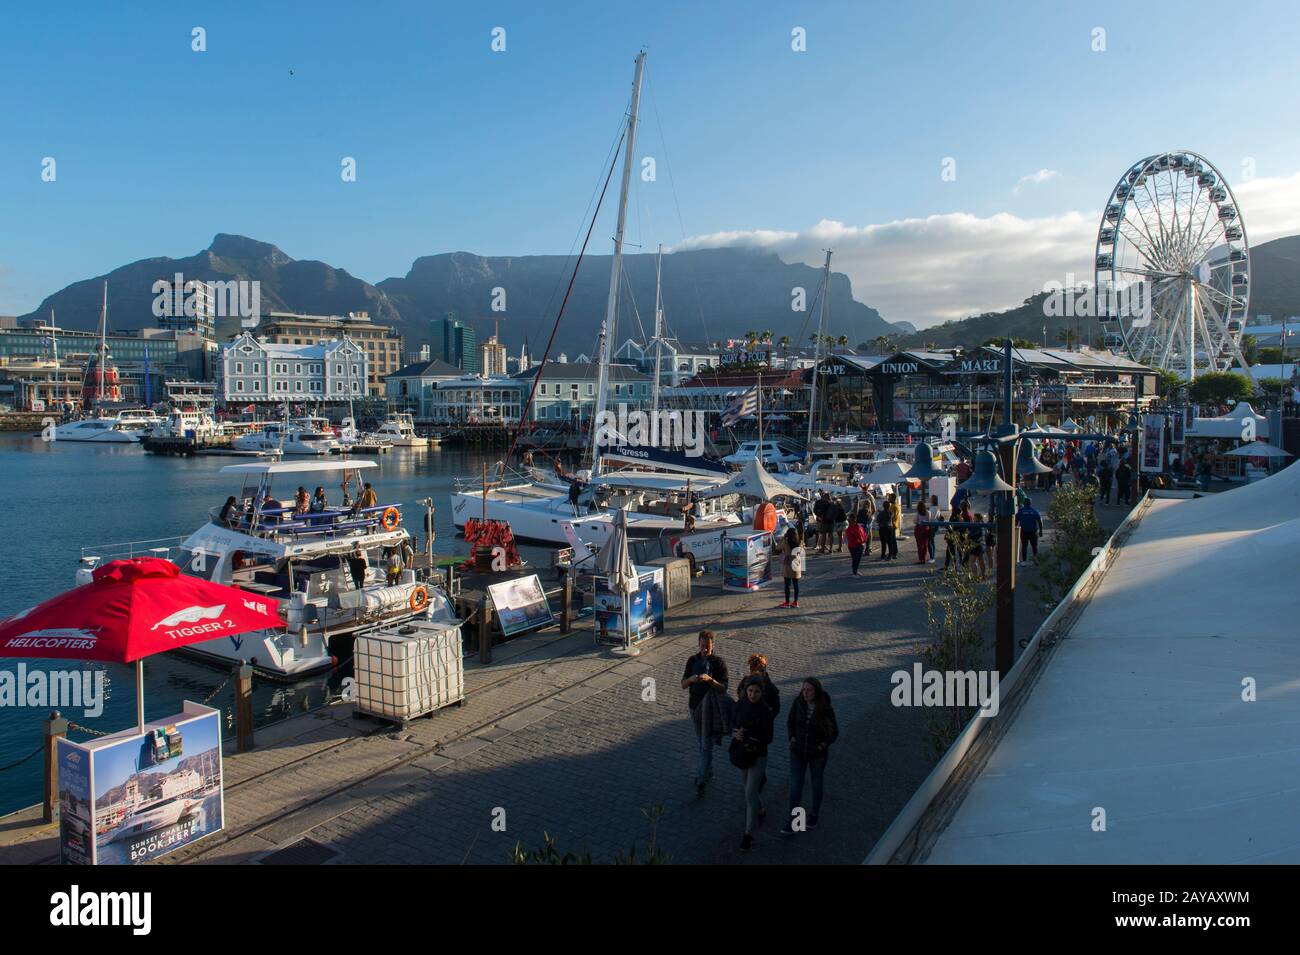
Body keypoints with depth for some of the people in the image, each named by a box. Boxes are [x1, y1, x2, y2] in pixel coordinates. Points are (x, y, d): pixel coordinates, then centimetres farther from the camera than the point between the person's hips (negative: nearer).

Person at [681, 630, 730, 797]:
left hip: (711, 708, -4)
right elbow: (683, 685, 0)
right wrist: (691, 679, -22)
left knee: (706, 745, -5)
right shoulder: (692, 660, 0)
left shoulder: (718, 663, -11)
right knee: (701, 744, 17)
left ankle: (701, 780, 0)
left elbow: (723, 688, -13)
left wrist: (710, 680, -30)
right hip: (695, 706, 4)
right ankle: (708, 772, 34)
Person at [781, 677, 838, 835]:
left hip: (818, 754, -1)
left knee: (816, 785, 18)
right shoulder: (798, 702, -13)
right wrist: (793, 738, -4)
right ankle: (792, 821, 9)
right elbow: (790, 721, 5)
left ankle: (814, 813, 40)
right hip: (798, 752, 2)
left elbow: (834, 733, -6)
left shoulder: (825, 708, -18)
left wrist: (822, 746, -12)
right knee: (795, 786, -1)